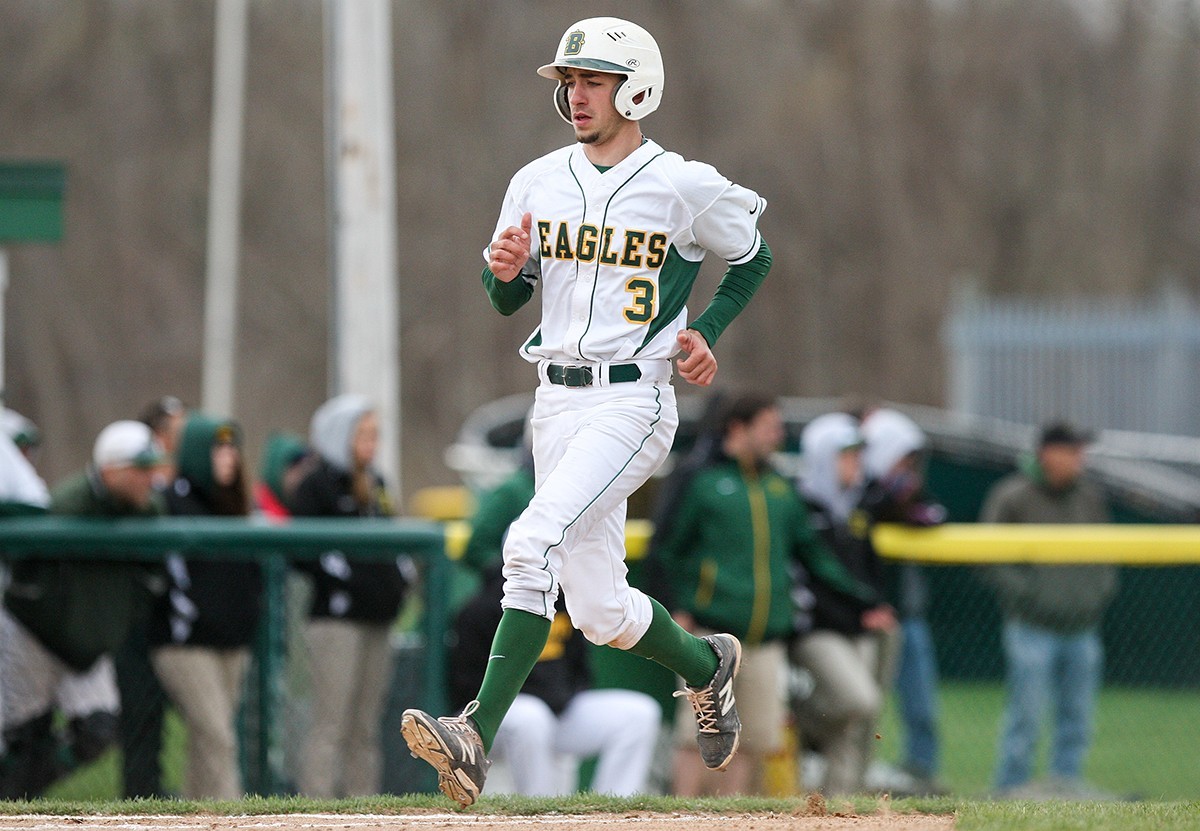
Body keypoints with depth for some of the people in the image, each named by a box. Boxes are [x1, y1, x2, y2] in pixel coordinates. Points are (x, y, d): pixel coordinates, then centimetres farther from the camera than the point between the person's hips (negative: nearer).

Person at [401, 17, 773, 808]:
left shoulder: (686, 187, -5)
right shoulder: (538, 183, 8)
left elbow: (754, 259, 12)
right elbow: (507, 299, 14)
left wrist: (705, 332, -2)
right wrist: (505, 269, -9)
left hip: (634, 400, -6)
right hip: (557, 403, 6)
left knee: (534, 541, -25)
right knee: (600, 611, 7)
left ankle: (478, 737, -30)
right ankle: (706, 665, 38)